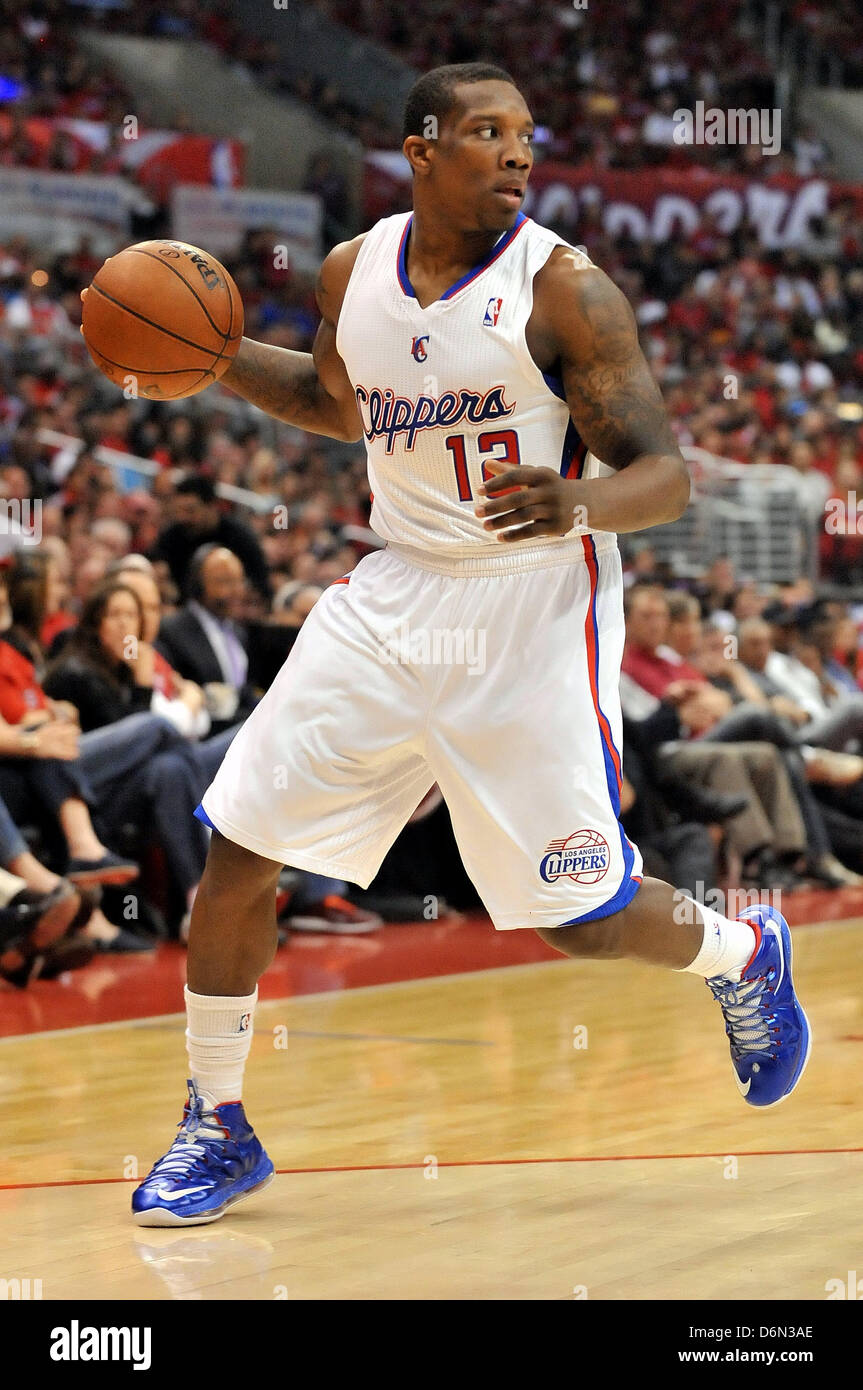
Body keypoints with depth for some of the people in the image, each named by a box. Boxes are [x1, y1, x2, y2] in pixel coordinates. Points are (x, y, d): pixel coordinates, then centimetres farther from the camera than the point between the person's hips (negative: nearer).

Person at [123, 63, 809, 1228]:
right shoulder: (353, 271, 2)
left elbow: (665, 476, -15)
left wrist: (578, 501, -37)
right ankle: (217, 1130, 15)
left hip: (534, 617, -5)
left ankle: (744, 956, 33)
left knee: (584, 918, -2)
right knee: (238, 849, -1)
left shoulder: (563, 289, -14)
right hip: (395, 597, 5)